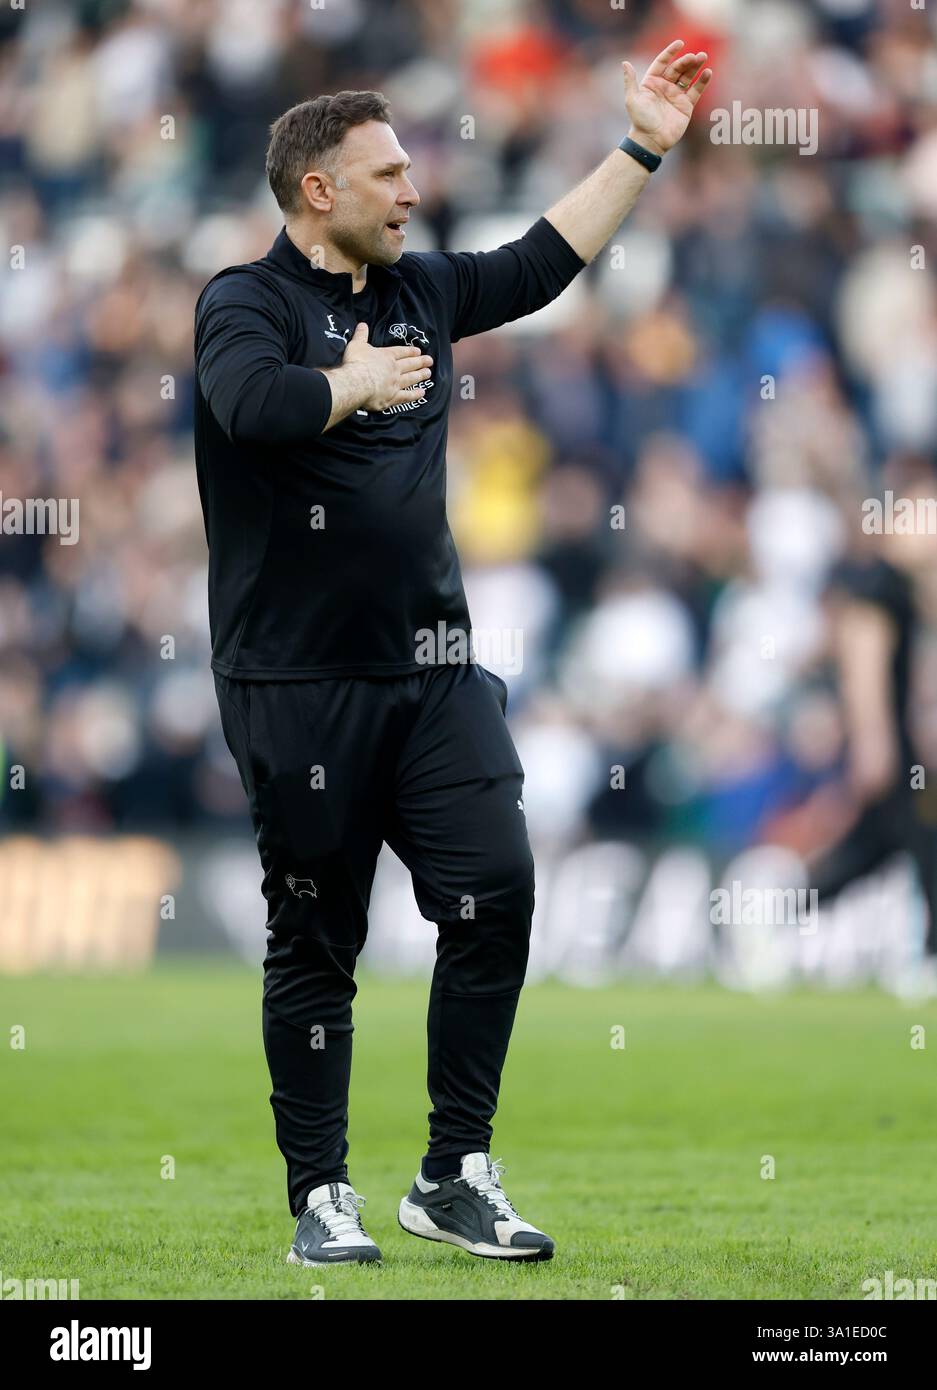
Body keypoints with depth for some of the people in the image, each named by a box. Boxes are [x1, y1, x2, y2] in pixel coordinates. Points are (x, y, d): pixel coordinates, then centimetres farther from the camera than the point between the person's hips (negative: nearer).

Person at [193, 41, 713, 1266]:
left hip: (433, 671, 6)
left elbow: (545, 262, 23)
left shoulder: (418, 291, 13)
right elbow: (254, 402, -28)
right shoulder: (247, 303, -7)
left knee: (495, 888, -6)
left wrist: (646, 147, 24)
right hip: (299, 683, -5)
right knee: (315, 939, 2)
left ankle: (456, 1177, 3)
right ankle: (322, 1197, 11)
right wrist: (361, 383, -12)